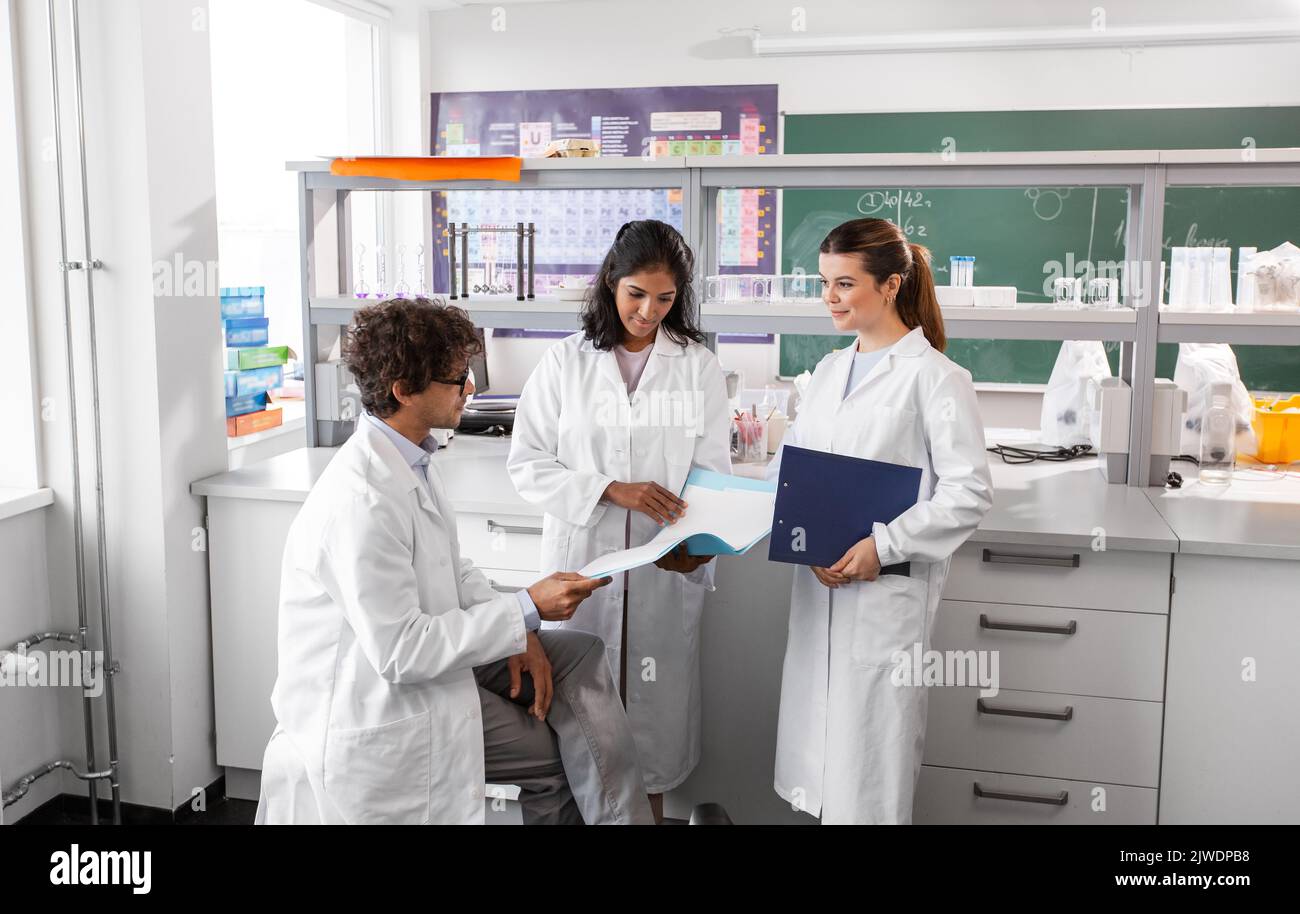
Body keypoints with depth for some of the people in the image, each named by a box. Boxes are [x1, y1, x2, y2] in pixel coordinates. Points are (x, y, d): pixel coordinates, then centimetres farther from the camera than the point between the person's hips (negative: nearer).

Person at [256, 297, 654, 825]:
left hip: (424, 648, 9)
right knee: (558, 750, -10)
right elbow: (400, 652, -27)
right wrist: (526, 611, -23)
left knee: (577, 657, 2)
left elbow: (452, 570, 13)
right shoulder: (361, 501, -28)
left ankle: (621, 814, 9)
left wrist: (518, 636, -3)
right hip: (377, 706, -9)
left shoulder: (413, 456, 3)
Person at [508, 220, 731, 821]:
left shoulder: (698, 366, 3)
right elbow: (527, 464, -3)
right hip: (582, 560, 0)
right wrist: (611, 490, -16)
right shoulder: (566, 362, 0)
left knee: (657, 697, 9)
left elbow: (712, 470, 0)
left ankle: (651, 803, 30)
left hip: (666, 565, 1)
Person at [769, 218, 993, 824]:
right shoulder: (828, 371, 14)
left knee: (870, 742, 1)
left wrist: (884, 545, -19)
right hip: (818, 581, 7)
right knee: (816, 731, 13)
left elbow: (969, 492, -13)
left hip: (887, 587, -6)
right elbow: (790, 462, 13)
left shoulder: (935, 377, -8)